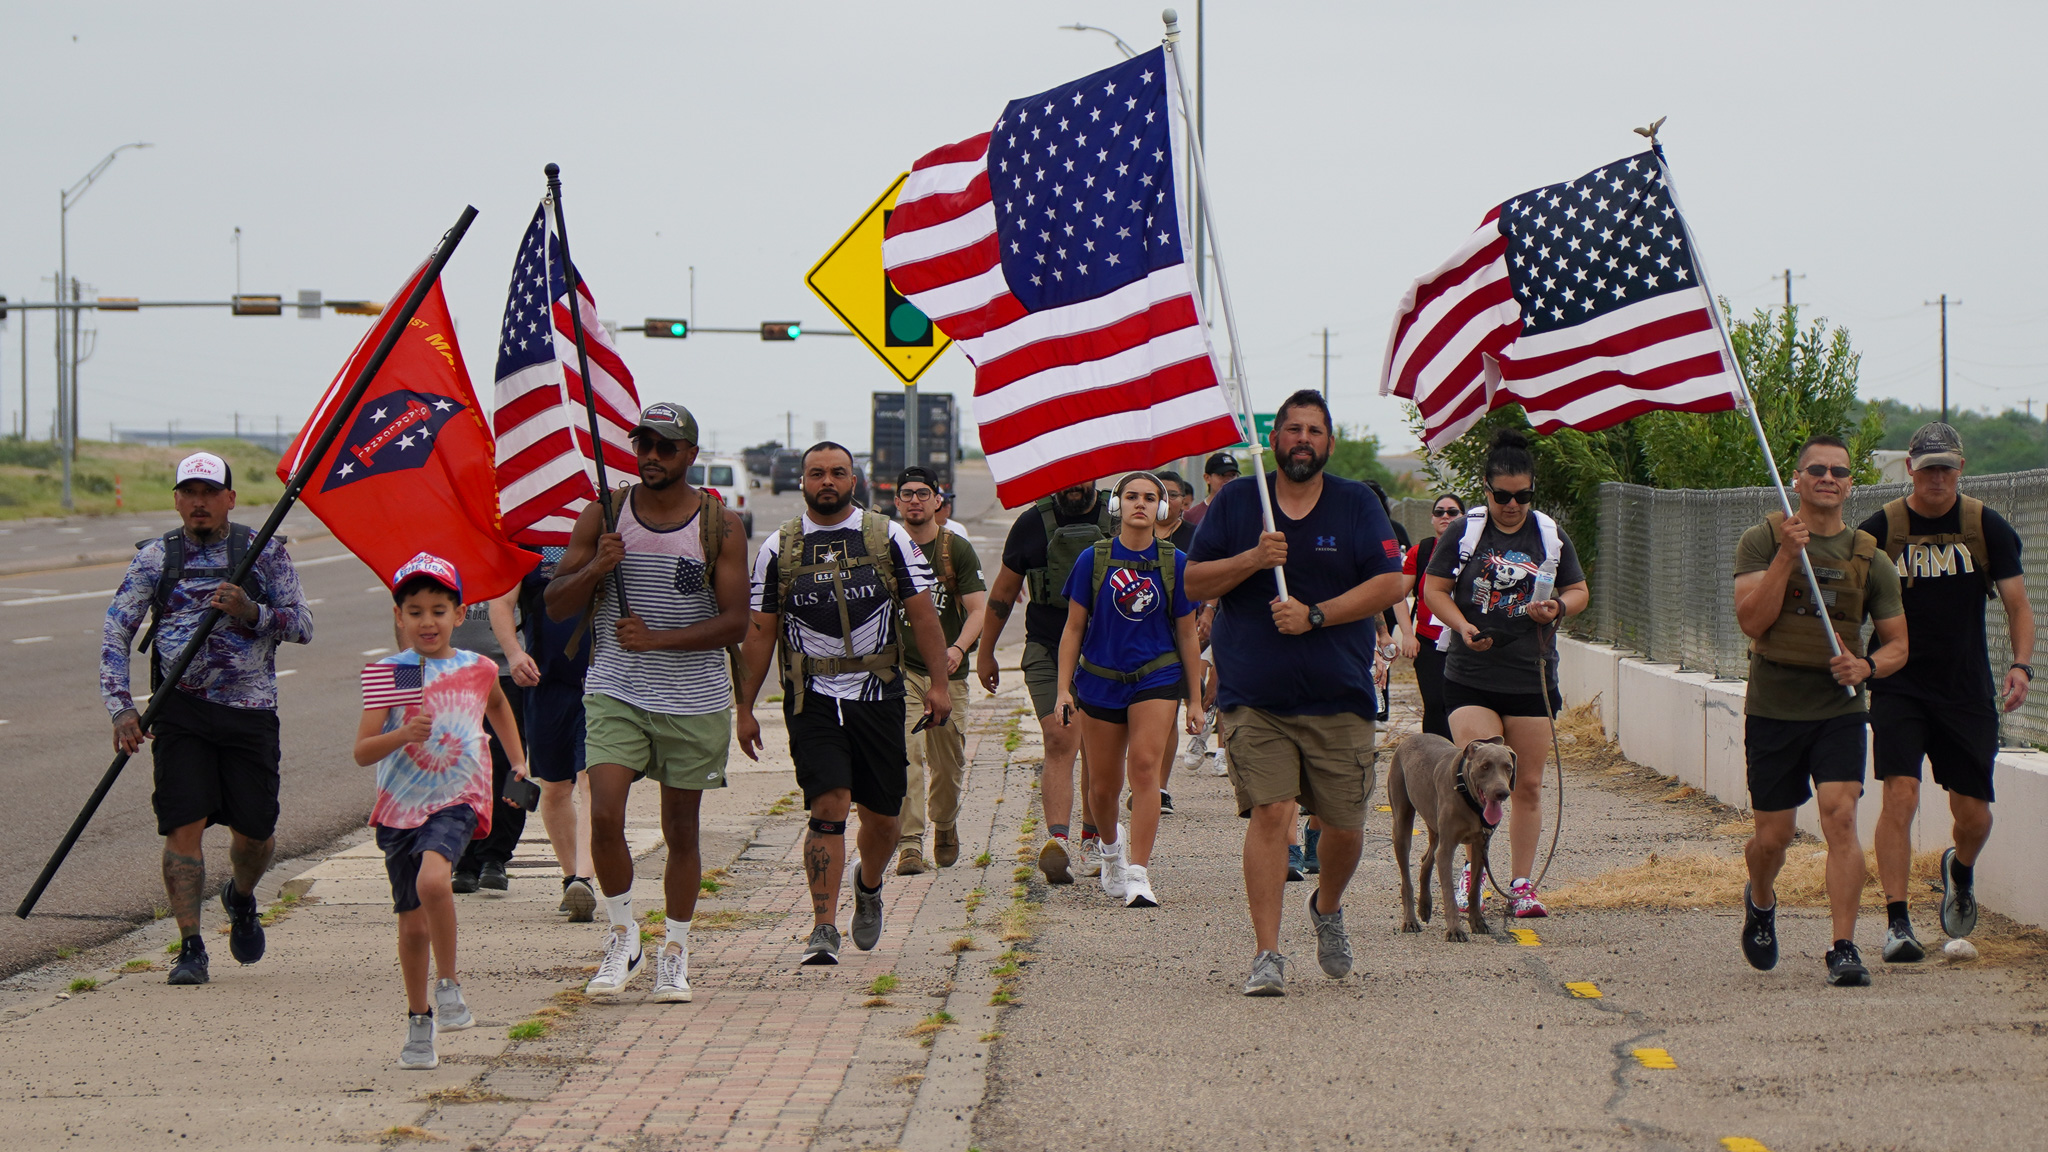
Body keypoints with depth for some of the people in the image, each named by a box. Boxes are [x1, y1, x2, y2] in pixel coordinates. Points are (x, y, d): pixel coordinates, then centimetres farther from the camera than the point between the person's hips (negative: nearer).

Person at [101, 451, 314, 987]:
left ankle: (241, 898, 39)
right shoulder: (155, 558, 5)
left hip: (250, 710, 1)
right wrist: (121, 707, -9)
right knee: (184, 825, -10)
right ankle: (191, 948, -3)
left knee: (255, 832, 5)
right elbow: (115, 633, 3)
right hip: (181, 710, -1)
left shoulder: (265, 551, 5)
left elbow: (303, 626, 2)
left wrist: (252, 614, -17)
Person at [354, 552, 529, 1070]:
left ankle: (450, 985, -12)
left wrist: (517, 760, 25)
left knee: (432, 878, -30)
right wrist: (404, 734, -26)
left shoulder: (478, 670, 3)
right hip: (400, 807, 1)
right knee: (413, 925, 7)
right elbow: (362, 751, -10)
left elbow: (498, 705, 28)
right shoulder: (388, 677, -4)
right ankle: (419, 1024, 26)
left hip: (457, 800, -1)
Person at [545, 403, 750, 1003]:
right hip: (615, 694, 0)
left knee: (681, 830, 7)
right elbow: (555, 604, 5)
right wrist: (595, 568, -15)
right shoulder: (603, 515, 3)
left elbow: (735, 621, -7)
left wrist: (656, 639, -17)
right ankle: (622, 936, 4)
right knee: (604, 817, -15)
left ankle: (675, 953, 21)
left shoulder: (720, 525, -1)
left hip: (695, 701, 0)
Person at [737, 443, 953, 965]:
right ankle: (823, 929, -10)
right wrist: (745, 707, 5)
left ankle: (868, 884, 40)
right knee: (829, 806, -14)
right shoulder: (779, 549, 5)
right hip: (813, 698, -1)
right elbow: (760, 631, 7)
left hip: (879, 693, 1)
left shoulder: (888, 537, 4)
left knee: (884, 814, 7)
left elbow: (922, 612, 4)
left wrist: (940, 682, -3)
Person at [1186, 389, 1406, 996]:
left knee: (1344, 824, 4)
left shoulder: (1357, 504, 5)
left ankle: (1328, 908, 36)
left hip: (1340, 696, 1)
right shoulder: (1235, 502, 7)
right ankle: (1268, 954, -11)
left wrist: (1316, 615, -13)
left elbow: (1389, 584, -2)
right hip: (1254, 696, -1)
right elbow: (1195, 582, 5)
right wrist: (1254, 559, -13)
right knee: (1268, 812, -13)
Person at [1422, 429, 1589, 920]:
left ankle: (1522, 885, 11)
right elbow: (1434, 589, 5)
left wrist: (1557, 608, -7)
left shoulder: (1551, 536, 9)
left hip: (1531, 676, 2)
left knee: (1528, 786, 3)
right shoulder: (1462, 533, 2)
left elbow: (1579, 592, 16)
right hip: (1471, 675, -2)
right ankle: (1473, 868, 9)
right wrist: (1462, 625, -13)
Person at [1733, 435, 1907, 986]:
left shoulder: (1869, 558, 4)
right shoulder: (1761, 541, -1)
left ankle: (1844, 949, -14)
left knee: (1840, 817, -17)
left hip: (1838, 710, 0)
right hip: (1773, 709, 0)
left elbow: (1898, 645, 9)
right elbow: (1751, 621, -13)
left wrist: (1867, 666, -13)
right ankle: (1761, 903, 40)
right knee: (1772, 836, 6)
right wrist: (1786, 555, -21)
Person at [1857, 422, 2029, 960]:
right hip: (1899, 688, -2)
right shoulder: (1880, 529, -3)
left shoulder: (1988, 528, 1)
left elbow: (2017, 606, 2)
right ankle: (1896, 923, -16)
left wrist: (2021, 664, -14)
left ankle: (1960, 870, 41)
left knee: (1973, 814, 6)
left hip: (1967, 691, 2)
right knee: (1901, 795, -18)